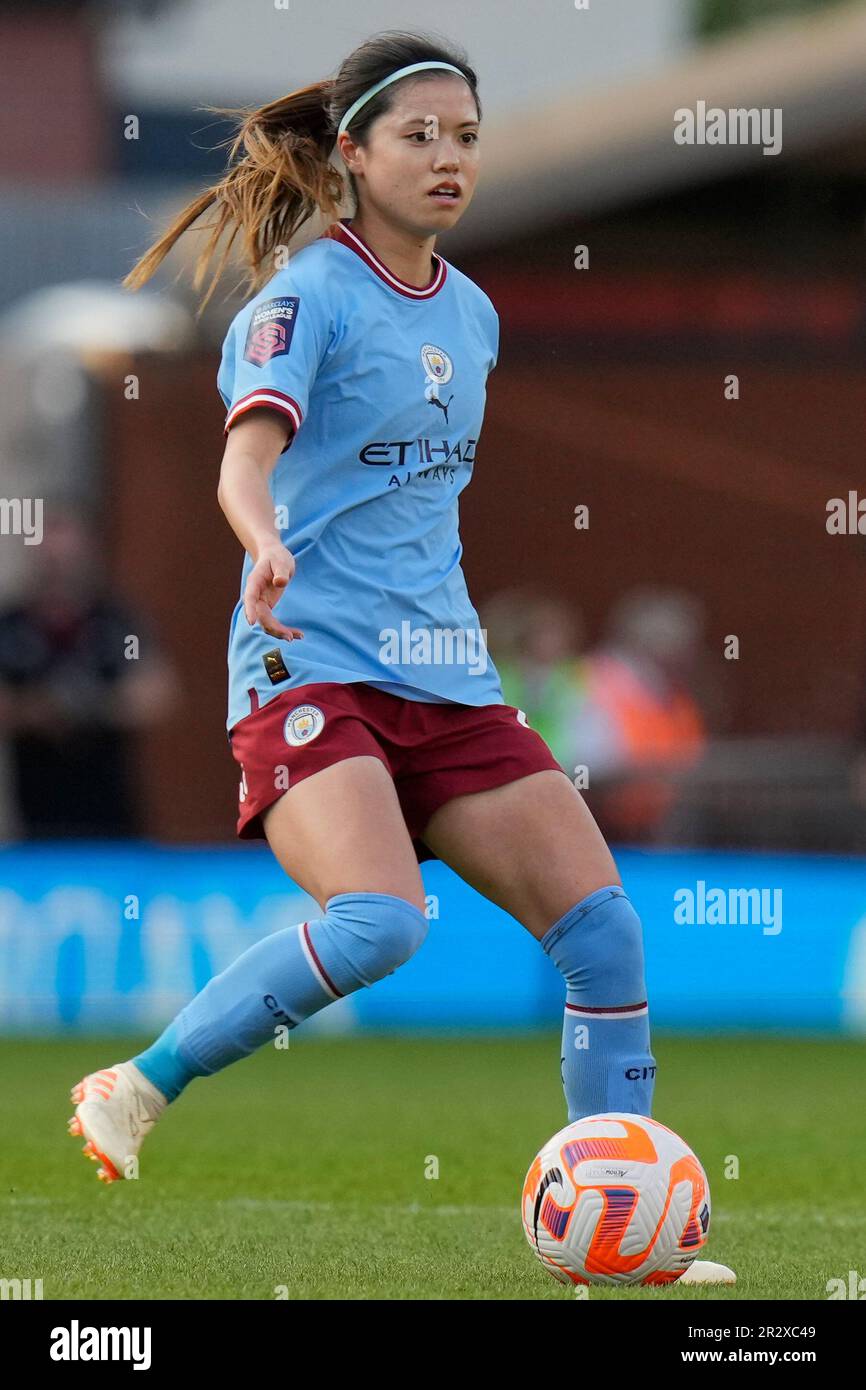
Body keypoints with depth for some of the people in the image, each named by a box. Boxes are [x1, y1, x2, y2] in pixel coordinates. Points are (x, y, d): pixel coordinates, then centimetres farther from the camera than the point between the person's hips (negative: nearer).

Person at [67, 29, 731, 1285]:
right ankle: (134, 1092, -12)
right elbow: (249, 455, -24)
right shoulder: (309, 295, -7)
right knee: (379, 922, -30)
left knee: (602, 924, -5)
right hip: (313, 668, -7)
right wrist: (269, 546, -45)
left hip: (447, 681, 7)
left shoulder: (471, 315, 15)